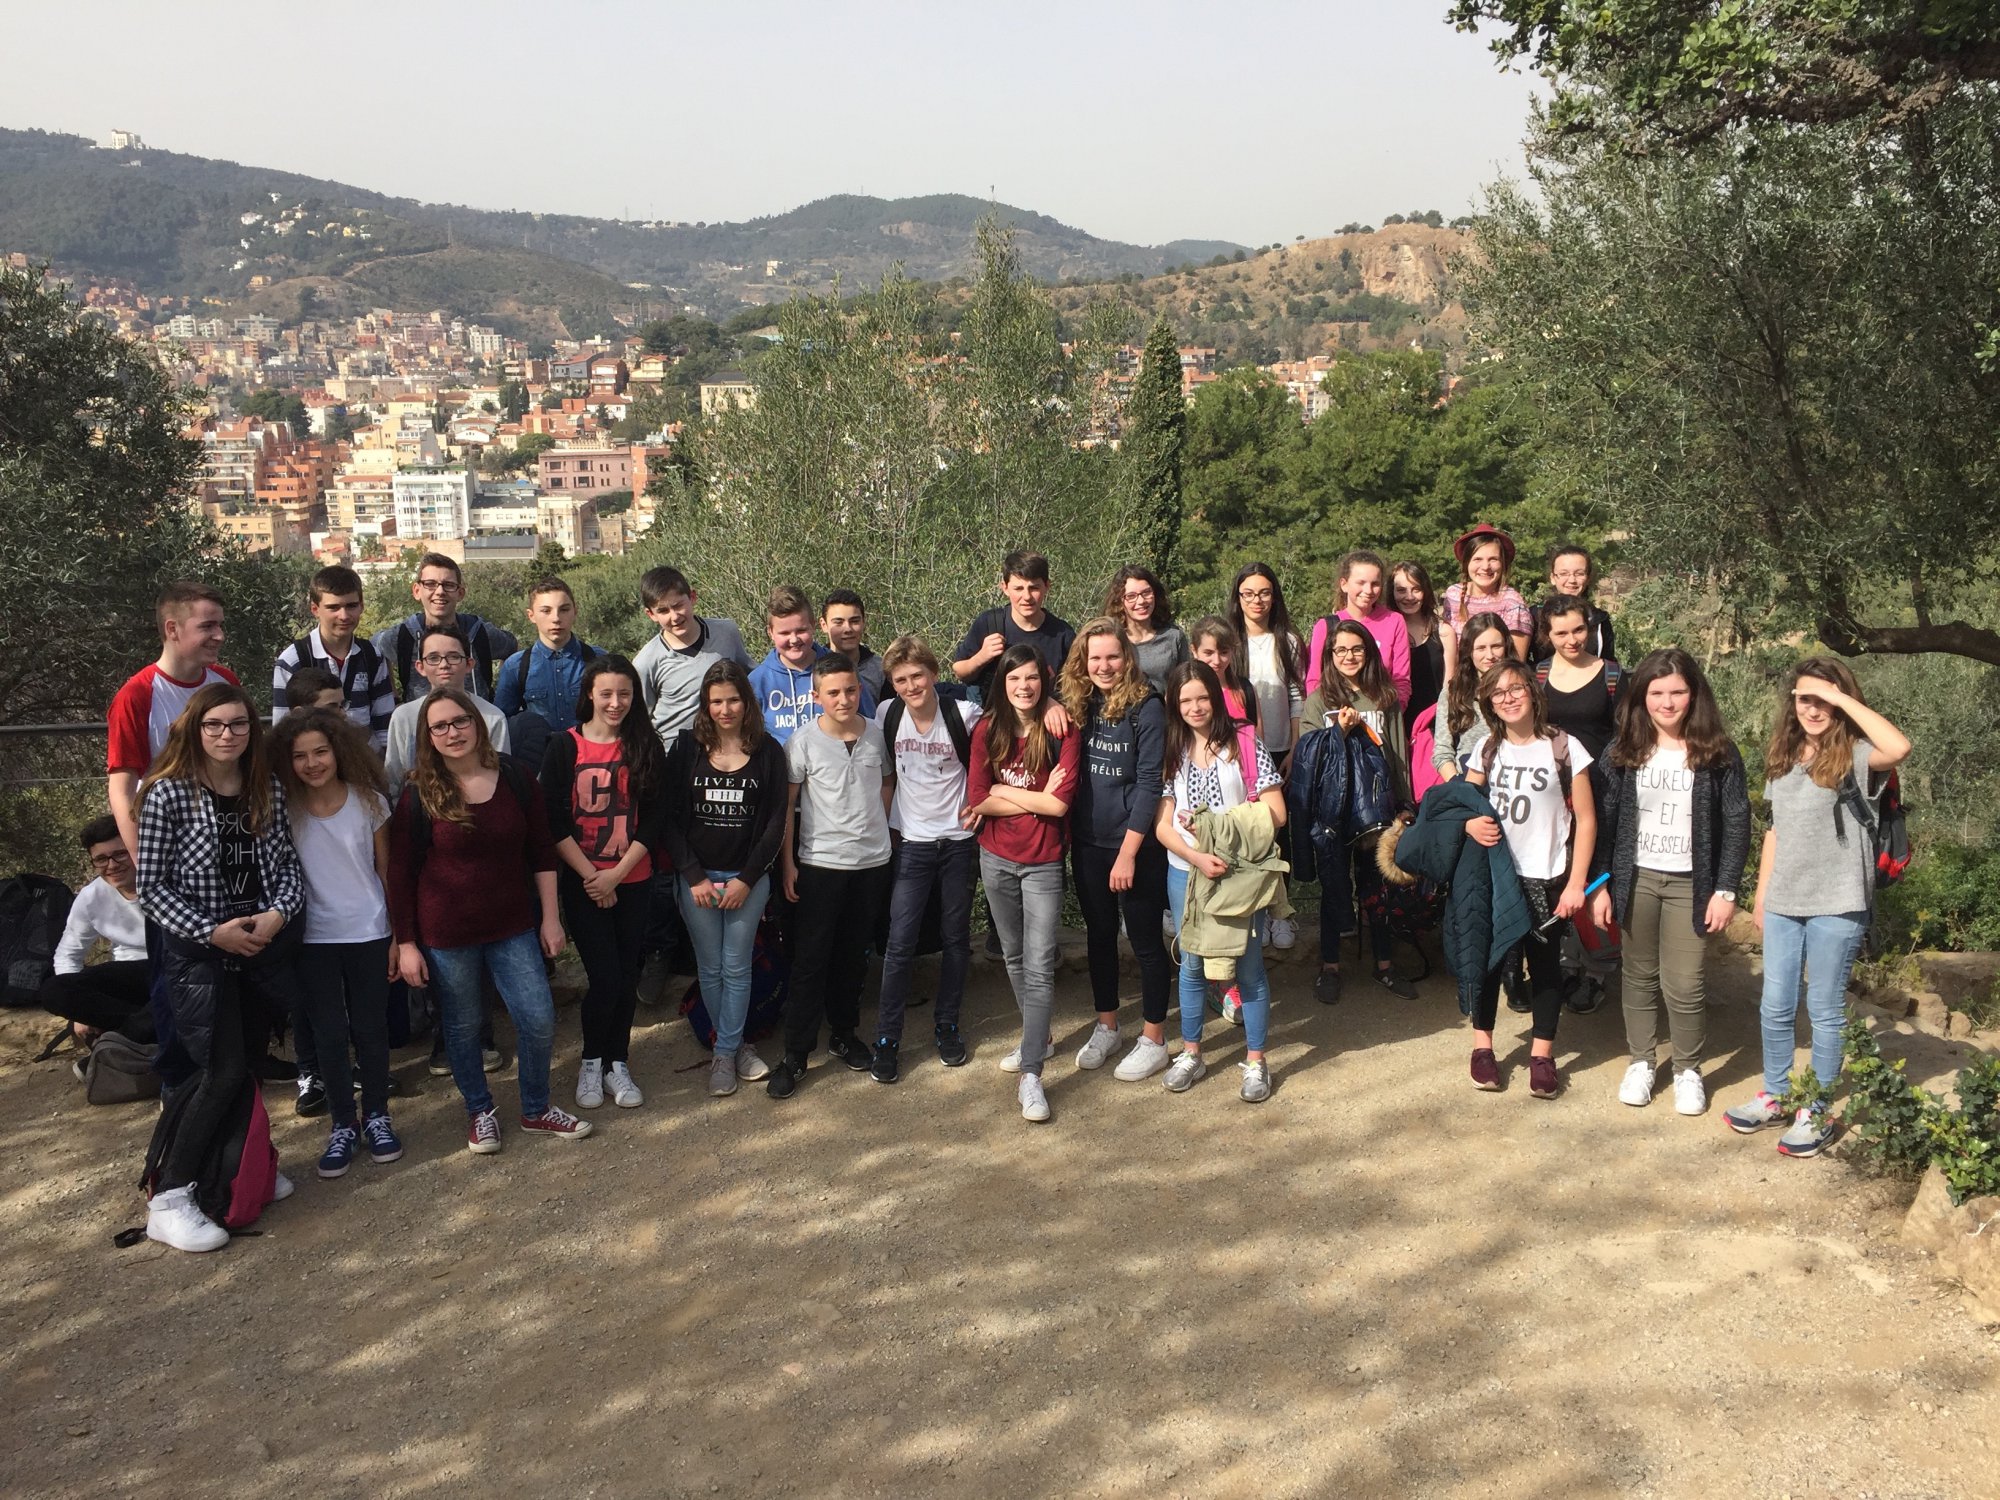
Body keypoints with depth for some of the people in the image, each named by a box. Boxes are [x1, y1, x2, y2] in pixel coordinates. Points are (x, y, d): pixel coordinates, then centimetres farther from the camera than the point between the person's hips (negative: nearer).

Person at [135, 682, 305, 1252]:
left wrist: (278, 913, -11)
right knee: (224, 1071, -11)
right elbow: (151, 886, -9)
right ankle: (169, 1200, -2)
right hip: (198, 953, -5)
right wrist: (212, 930, -16)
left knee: (248, 1061, 12)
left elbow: (287, 863, 8)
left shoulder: (267, 789, 3)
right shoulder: (167, 793, -11)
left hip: (265, 944, 5)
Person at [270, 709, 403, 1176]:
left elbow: (385, 870, 1)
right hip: (314, 939, 0)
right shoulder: (283, 809, -6)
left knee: (371, 1028, 8)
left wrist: (397, 936, 2)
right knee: (329, 1033, 6)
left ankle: (376, 1117, 24)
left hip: (368, 933, 0)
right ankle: (343, 1125, 19)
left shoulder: (369, 800, -6)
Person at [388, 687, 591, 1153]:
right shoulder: (419, 795, -8)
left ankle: (536, 1110, 25)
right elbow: (400, 874, -4)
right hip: (446, 934, -2)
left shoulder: (515, 777, -3)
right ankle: (480, 1111, 34)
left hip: (513, 926, 2)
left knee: (539, 1019, 2)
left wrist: (550, 917, 4)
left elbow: (541, 852, 4)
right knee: (462, 1025, 11)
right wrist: (406, 944, -5)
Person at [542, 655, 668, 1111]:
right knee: (605, 978, -6)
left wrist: (616, 873, -10)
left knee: (626, 977, 7)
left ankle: (617, 1064, 23)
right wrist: (590, 875, -12)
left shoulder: (646, 747, 2)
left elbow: (655, 819, -1)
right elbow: (554, 821, -6)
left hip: (633, 882, 2)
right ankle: (591, 1061, 17)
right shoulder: (564, 746, -3)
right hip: (581, 883, -2)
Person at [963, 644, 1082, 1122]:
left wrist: (1003, 791, -10)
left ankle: (1031, 1073, -5)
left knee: (1039, 967, -7)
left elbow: (1060, 804, -18)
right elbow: (978, 800, -9)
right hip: (996, 859, 4)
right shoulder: (987, 731, -2)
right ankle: (1038, 1039, 37)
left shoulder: (1062, 732, -10)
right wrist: (1037, 799, -14)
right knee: (1014, 955, 18)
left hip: (1042, 863, -4)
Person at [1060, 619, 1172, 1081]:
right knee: (1099, 935, 17)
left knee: (1146, 940, 6)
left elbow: (1148, 783, -16)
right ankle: (1106, 1028, 33)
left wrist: (1128, 853, -18)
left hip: (1135, 846, -6)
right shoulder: (1079, 705, 3)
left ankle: (1153, 1041, 19)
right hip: (1088, 844, 6)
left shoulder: (1146, 707, -13)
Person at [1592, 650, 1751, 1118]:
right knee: (1640, 976, 12)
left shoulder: (1717, 753, -5)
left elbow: (1736, 824, -4)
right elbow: (1606, 819, 3)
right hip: (1635, 879, 2)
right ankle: (1642, 1061, 27)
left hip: (1690, 884, -2)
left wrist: (1726, 890, -8)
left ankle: (1688, 1070, 20)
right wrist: (1601, 885, 0)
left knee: (1685, 985, 0)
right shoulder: (1625, 750, 1)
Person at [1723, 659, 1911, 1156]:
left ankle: (1816, 1113, 17)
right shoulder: (1783, 757, 8)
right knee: (1776, 1008, 13)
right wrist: (1761, 896, 15)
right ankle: (1774, 1096, 29)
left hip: (1836, 906, -5)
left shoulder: (1854, 756, -11)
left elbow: (1899, 748, -35)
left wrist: (1842, 698, -27)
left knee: (1825, 1011, 5)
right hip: (1783, 904, 6)